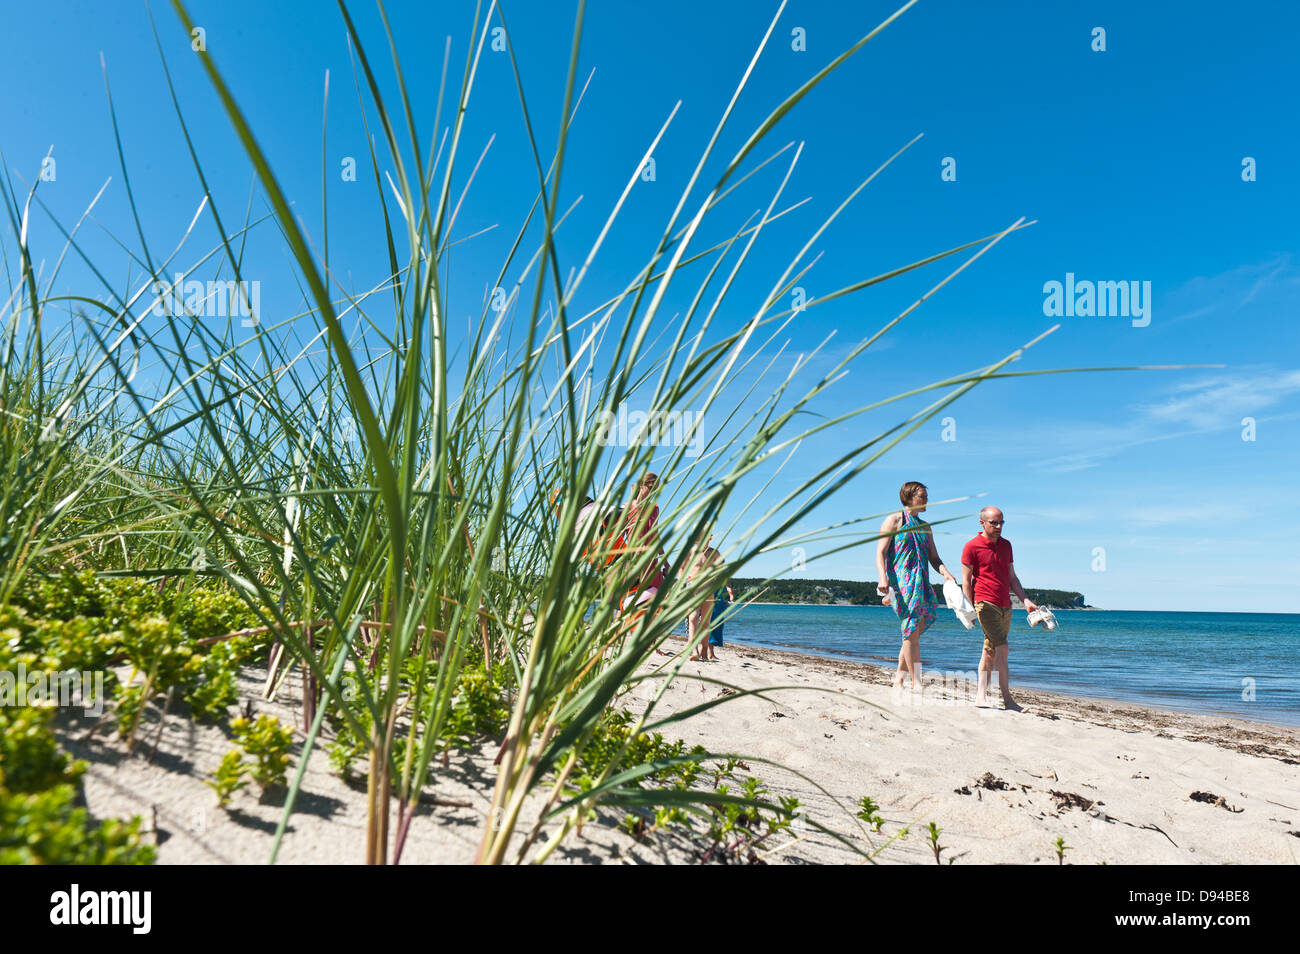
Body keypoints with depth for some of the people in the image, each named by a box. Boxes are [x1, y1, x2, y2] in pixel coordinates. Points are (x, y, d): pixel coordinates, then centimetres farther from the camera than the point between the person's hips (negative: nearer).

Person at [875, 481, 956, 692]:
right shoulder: (894, 520, 2)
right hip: (902, 582, -7)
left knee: (913, 633, 6)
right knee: (911, 631, -10)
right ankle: (916, 683, -7)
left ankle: (899, 679, 15)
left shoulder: (925, 527, 22)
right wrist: (883, 579, -22)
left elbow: (934, 557, 21)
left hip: (922, 583, 7)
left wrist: (945, 572, -1)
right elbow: (880, 553, -6)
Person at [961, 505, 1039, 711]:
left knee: (991, 652, 11)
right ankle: (1007, 699, -11)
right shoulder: (972, 547, -5)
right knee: (1002, 649, -15)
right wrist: (971, 610, -9)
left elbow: (1012, 578, 19)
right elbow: (966, 581, -5)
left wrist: (1026, 601, 9)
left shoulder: (1006, 545, 14)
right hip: (985, 604, -7)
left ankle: (981, 695, 19)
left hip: (1005, 606, 7)